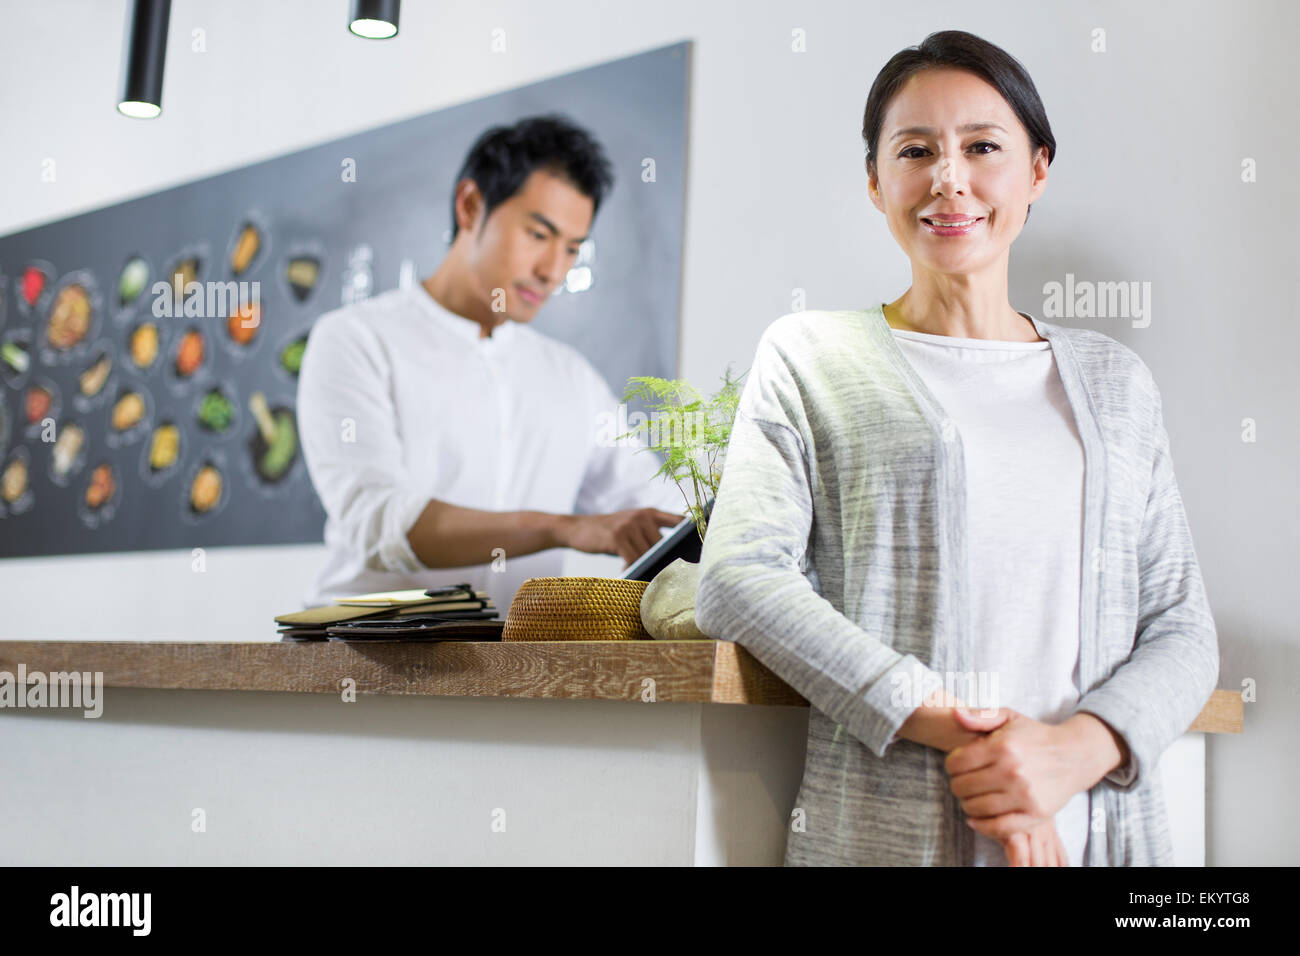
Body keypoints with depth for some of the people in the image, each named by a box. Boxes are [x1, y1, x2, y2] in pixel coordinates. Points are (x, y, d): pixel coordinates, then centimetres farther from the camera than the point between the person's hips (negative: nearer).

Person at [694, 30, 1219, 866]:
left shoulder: (1115, 381, 13)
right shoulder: (809, 357, 4)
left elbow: (1181, 627, 8)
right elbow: (736, 580, -8)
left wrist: (1078, 746, -12)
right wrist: (943, 724, -16)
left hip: (1103, 827, 3)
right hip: (882, 834, -2)